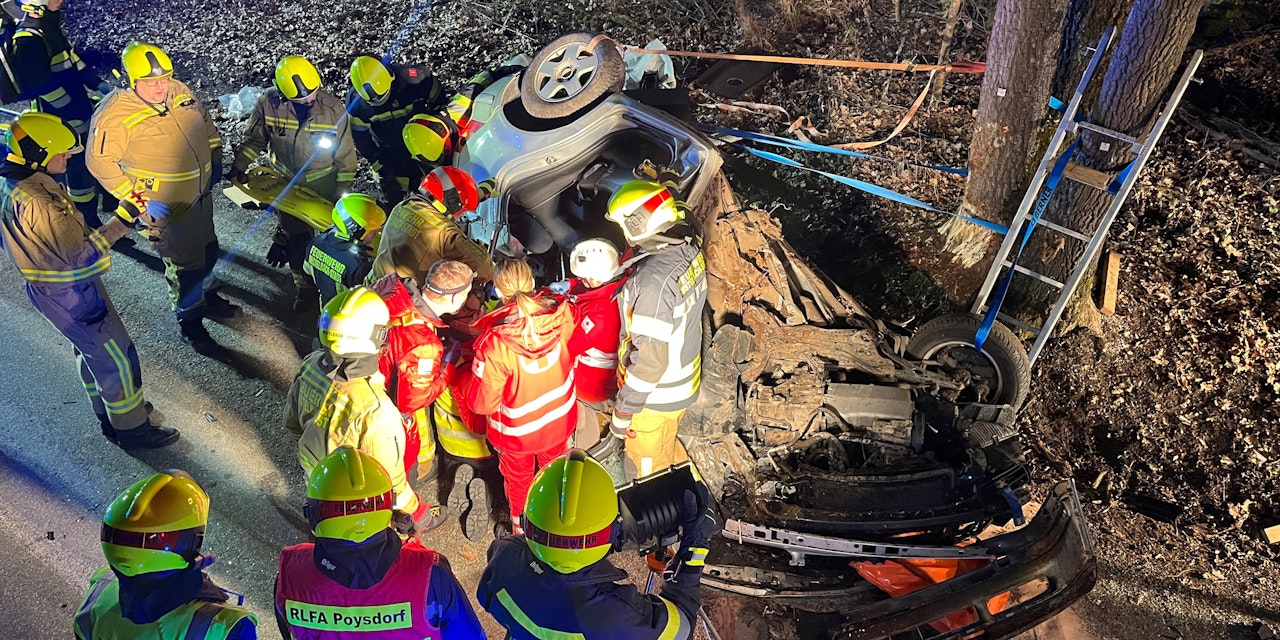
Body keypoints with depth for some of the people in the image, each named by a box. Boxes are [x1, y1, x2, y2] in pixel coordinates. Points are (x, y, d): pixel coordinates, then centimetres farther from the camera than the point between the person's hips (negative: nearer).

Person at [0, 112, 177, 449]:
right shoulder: (38, 204, -33)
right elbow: (82, 254, -29)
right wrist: (121, 222, -28)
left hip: (52, 287, 10)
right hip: (70, 296, -10)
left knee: (92, 351, 26)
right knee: (117, 359, 5)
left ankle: (109, 412, 43)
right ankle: (131, 428, 19)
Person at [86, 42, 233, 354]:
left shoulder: (179, 91, -3)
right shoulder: (113, 115, -22)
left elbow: (205, 122, 14)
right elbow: (100, 162, -16)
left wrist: (215, 160, 8)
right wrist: (137, 201, -18)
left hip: (201, 194, 7)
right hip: (165, 207, -7)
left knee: (208, 251, 25)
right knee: (183, 264, 4)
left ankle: (207, 296, 50)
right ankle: (190, 322, 24)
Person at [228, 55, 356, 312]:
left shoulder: (333, 108, -21)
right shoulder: (268, 104, -18)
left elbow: (345, 158, -11)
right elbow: (254, 138, 1)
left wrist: (341, 195, -8)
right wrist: (239, 165, -11)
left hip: (324, 183, -1)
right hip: (287, 183, 1)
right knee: (295, 237, 8)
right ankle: (304, 286, 29)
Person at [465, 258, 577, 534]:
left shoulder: (495, 345, -39)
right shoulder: (561, 314, -29)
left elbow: (482, 403, -26)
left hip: (517, 431, -3)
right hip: (560, 419, 3)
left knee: (518, 476, 29)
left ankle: (522, 526, 55)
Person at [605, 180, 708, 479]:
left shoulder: (653, 280, -35)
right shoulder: (691, 249, -9)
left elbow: (650, 359, -30)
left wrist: (622, 412, -19)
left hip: (655, 395, -8)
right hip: (685, 381, 8)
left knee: (647, 467, 16)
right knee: (667, 450, 31)